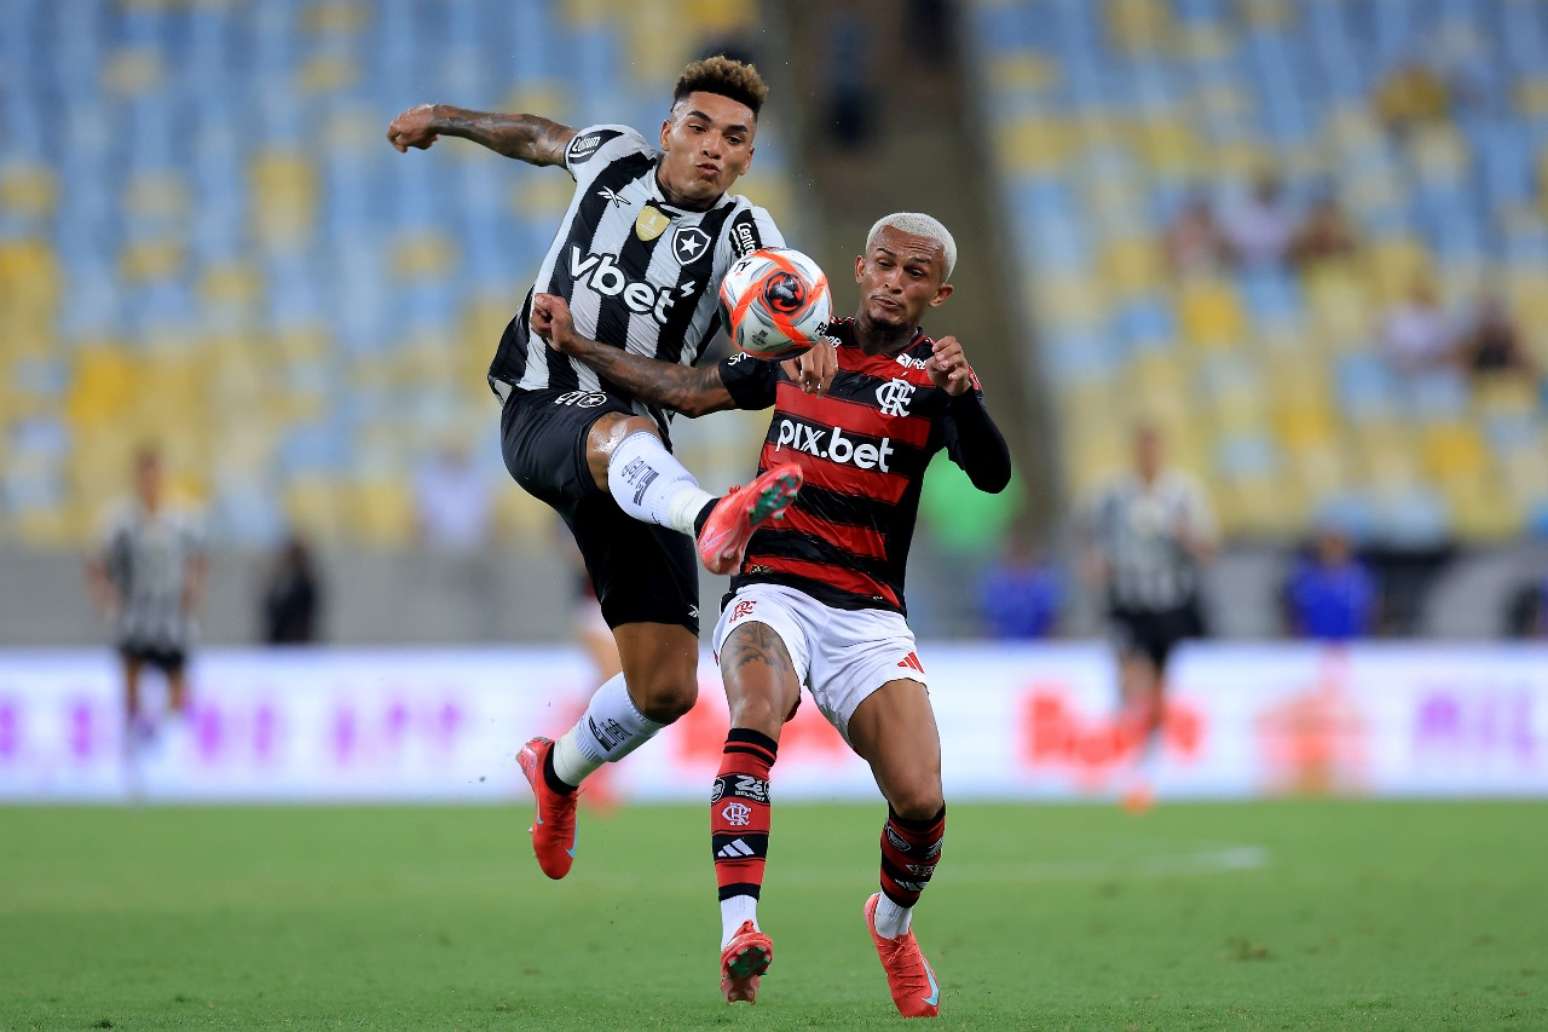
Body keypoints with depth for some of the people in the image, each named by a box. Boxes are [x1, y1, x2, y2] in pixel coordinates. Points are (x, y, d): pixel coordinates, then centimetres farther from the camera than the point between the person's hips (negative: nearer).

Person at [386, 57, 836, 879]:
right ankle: (712, 518, -77)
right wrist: (442, 119, 44)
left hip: (636, 472, 2)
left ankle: (559, 771, 30)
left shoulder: (738, 230, 0)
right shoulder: (611, 157, 5)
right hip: (541, 414, -2)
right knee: (623, 435, -41)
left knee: (667, 688, -3)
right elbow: (534, 137, 29)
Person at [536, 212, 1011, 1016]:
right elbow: (690, 391, 23)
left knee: (920, 802, -15)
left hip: (868, 615, -1)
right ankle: (738, 932, -44)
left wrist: (964, 396, -32)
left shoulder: (932, 376, 4)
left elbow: (992, 475, -13)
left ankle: (892, 923, 20)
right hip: (771, 593, 1)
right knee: (757, 715, -33)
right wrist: (576, 344, 21)